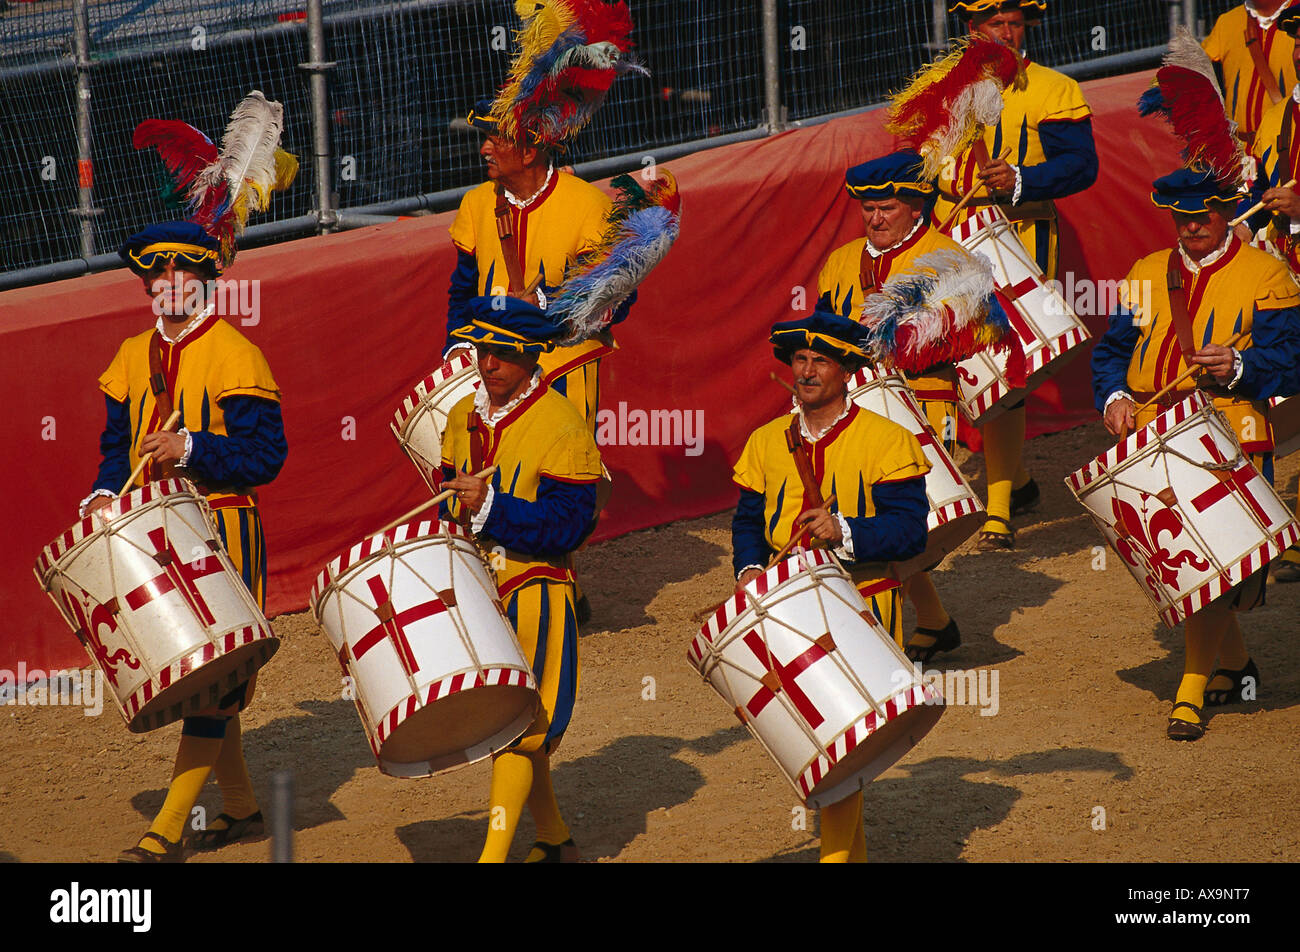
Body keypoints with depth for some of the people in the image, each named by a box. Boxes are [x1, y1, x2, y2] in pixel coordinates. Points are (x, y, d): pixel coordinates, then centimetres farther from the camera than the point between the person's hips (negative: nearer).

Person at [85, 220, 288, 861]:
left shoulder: (236, 354, -7)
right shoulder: (134, 356, 12)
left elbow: (266, 453, -11)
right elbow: (120, 442, 18)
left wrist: (192, 448, -21)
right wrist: (106, 492, -1)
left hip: (222, 533, -7)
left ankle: (168, 830, -10)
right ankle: (240, 807, 27)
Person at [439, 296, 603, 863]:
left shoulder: (562, 427, -12)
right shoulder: (464, 417, 9)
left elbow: (567, 525, -19)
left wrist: (492, 507, -27)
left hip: (534, 594, -7)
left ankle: (495, 853, -13)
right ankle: (554, 843, 29)